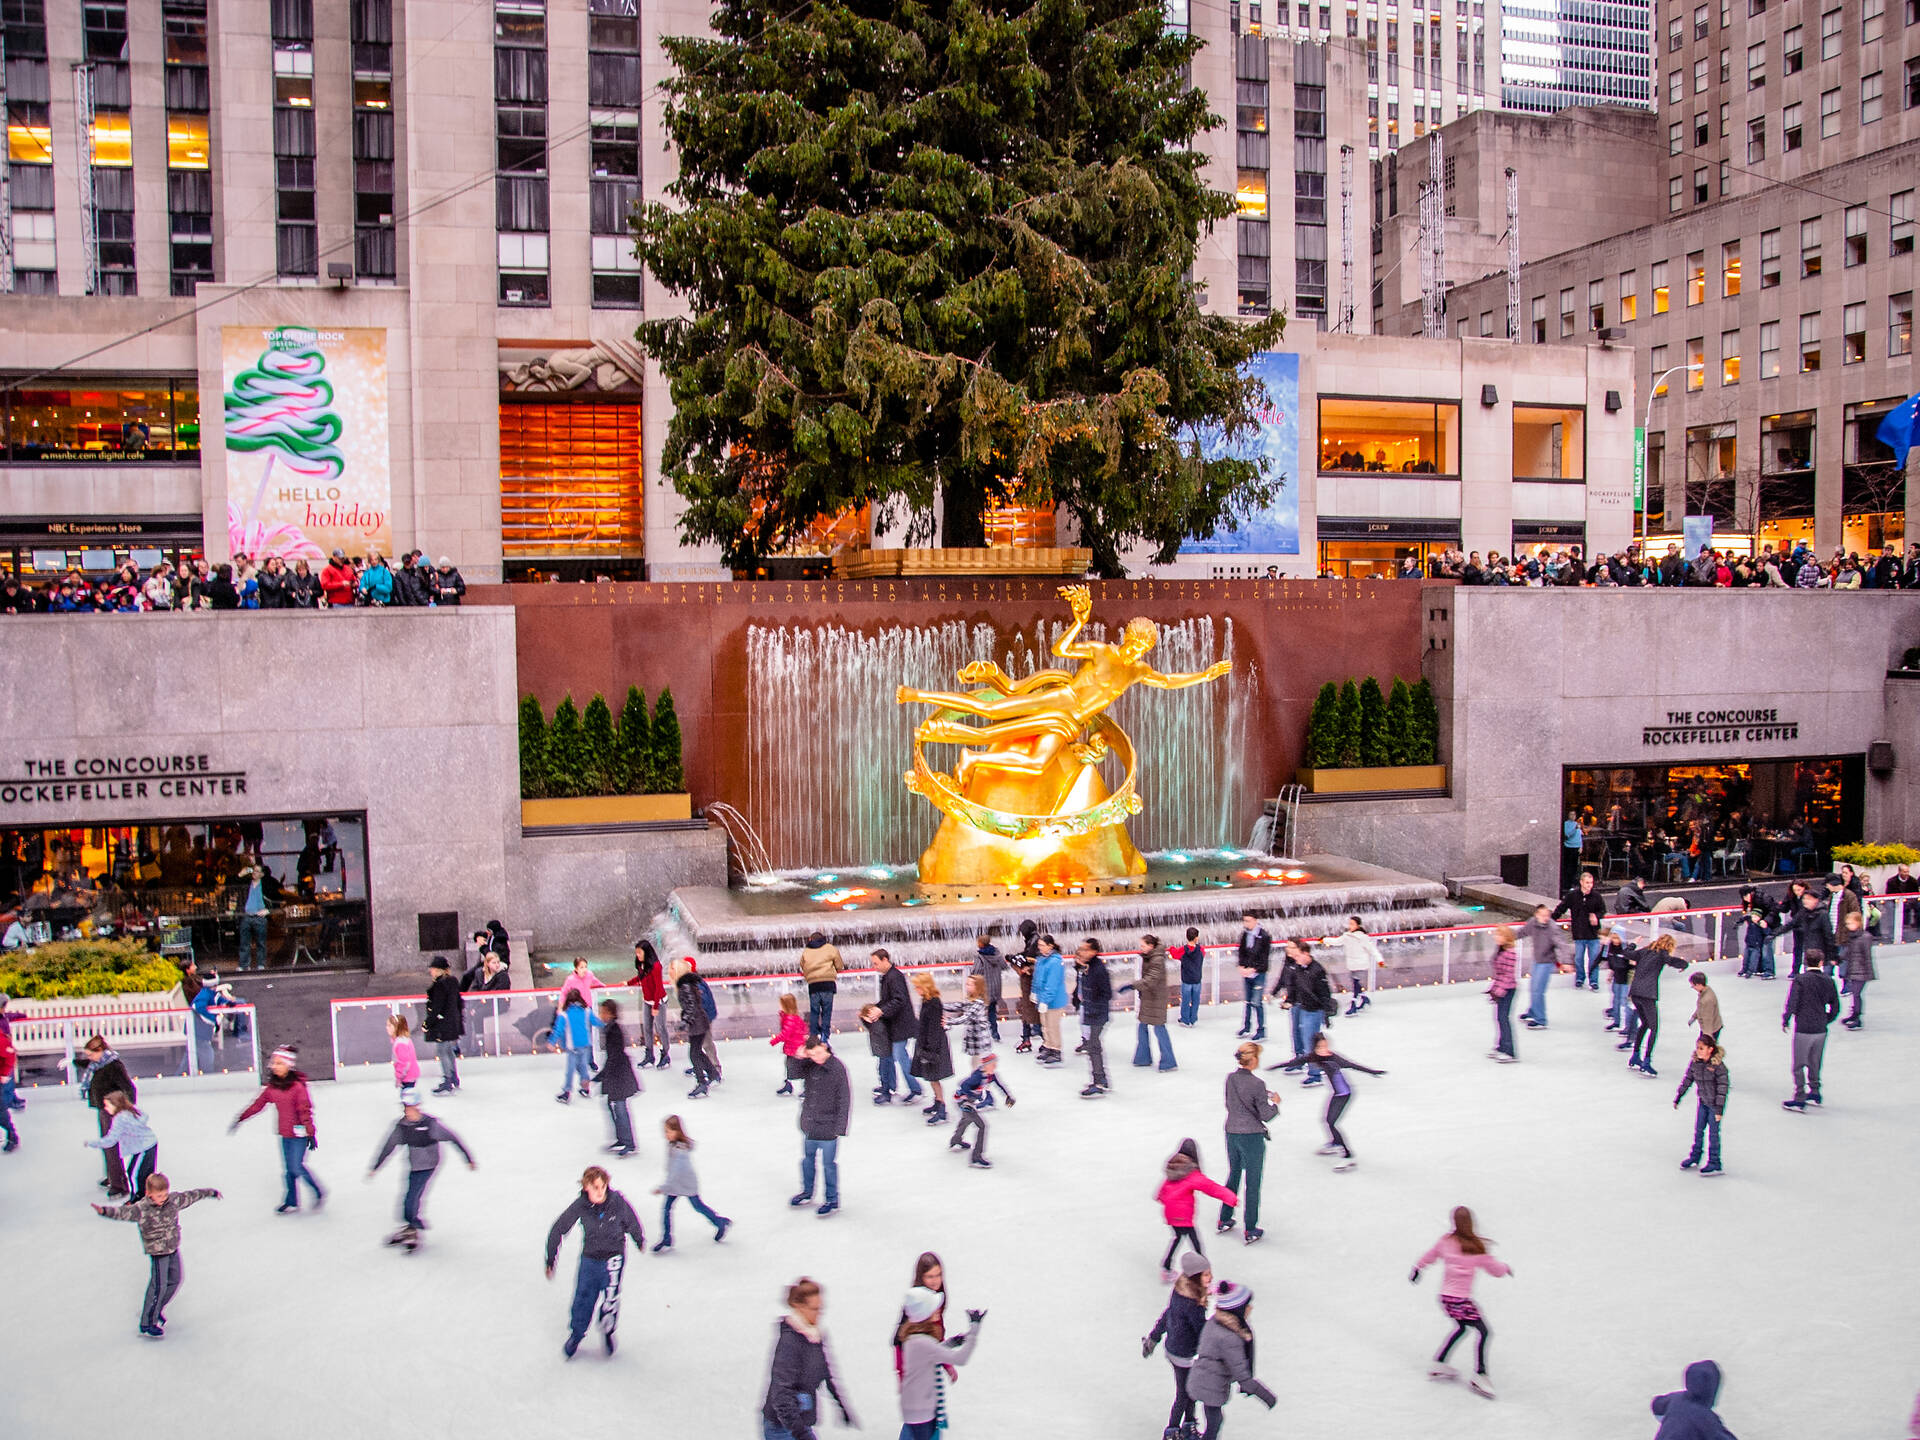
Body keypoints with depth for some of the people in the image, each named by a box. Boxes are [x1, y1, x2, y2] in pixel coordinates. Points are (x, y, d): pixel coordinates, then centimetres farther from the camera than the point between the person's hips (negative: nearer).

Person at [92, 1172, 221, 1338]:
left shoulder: (174, 1199, -5)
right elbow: (123, 1212, -34)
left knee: (175, 1281, 14)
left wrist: (210, 1193, 25)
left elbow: (191, 1196, 10)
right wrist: (105, 1211, -54)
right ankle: (147, 1323, 5)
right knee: (158, 1286, -7)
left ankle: (156, 1309, 35)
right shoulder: (141, 1209, -20)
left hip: (173, 1249, 6)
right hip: (157, 1252, -6)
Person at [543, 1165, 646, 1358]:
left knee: (610, 1299, -3)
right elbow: (558, 1230, -5)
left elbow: (632, 1222, 2)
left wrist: (640, 1241, 18)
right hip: (589, 1258, 1)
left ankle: (608, 1332, 26)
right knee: (583, 1299, 6)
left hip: (613, 1257, -1)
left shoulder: (617, 1201, -18)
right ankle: (575, 1335, 32)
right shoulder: (580, 1206, -16)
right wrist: (550, 1260, -2)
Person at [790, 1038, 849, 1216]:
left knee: (828, 1164, 5)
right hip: (809, 1125, 6)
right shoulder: (808, 1066, -3)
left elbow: (844, 1099, -14)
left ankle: (832, 1200, 22)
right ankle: (807, 1193, 41)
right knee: (807, 1159, 21)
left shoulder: (837, 1068, -17)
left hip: (828, 1127, -6)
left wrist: (840, 1127, -15)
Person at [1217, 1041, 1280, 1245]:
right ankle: (1250, 1231, 12)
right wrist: (1275, 1103, 5)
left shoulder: (1231, 1078, -1)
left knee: (1233, 1176, 22)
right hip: (1252, 1136, -6)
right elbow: (1266, 1115, -15)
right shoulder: (1256, 1084, -19)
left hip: (1231, 1134, 6)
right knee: (1252, 1183, 6)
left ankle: (1224, 1221, 31)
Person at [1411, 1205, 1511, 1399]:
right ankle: (1480, 1376, -8)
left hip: (1445, 1296, 7)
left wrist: (1416, 1269, 35)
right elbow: (1496, 1270, -4)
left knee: (1461, 1327, 25)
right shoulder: (1476, 1247, -14)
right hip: (1461, 1299, -7)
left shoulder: (1446, 1241, 0)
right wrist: (1506, 1267, 19)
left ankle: (1438, 1364, 29)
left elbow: (1429, 1256, 17)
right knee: (1484, 1332, -2)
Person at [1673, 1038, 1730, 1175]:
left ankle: (1714, 1163, 9)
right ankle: (1694, 1157, 27)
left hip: (1715, 1103, -5)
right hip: (1703, 1102, 6)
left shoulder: (1718, 1066, -21)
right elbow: (1687, 1081, 6)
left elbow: (1723, 1087, -19)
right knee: (1698, 1130, 13)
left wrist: (1719, 1108, -20)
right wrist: (1677, 1098, 9)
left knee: (1713, 1132, 0)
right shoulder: (1695, 1063, -4)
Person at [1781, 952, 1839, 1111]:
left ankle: (1799, 1099, 2)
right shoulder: (1828, 981, 3)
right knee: (1814, 1064, 20)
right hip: (1821, 1030, 5)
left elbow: (1791, 1004, -15)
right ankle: (1814, 1094, 30)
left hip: (1803, 1030, -5)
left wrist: (1784, 1021, -1)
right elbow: (1835, 1008, 8)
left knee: (1798, 1066, 2)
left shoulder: (1800, 980, -12)